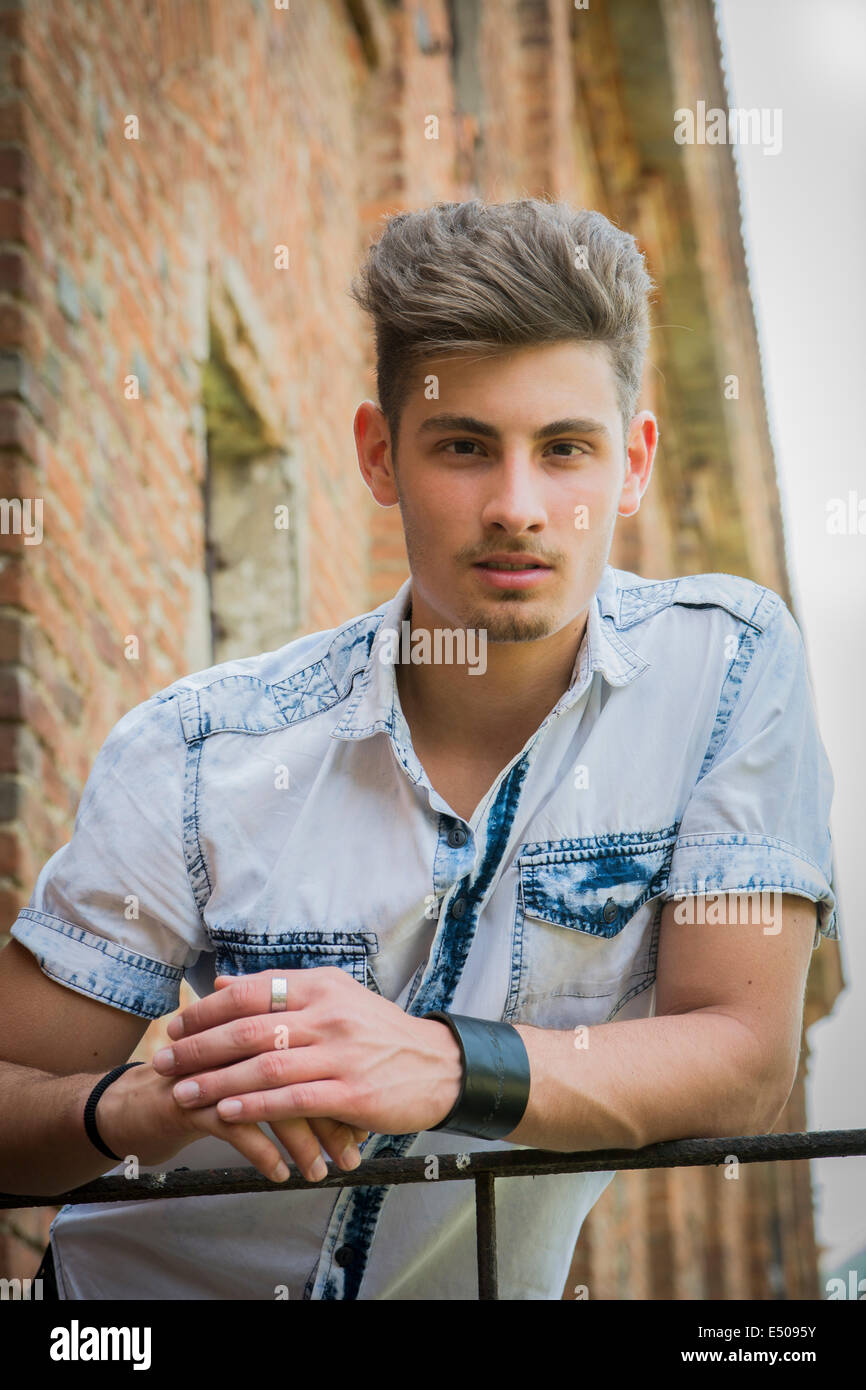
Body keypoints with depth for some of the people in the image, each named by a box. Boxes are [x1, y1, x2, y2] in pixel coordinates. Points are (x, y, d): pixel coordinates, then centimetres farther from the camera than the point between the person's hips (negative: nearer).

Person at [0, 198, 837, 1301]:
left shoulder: (732, 662, -9)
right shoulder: (197, 758, -11)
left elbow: (745, 1064, -13)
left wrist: (441, 1066, -29)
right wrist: (141, 1110, -30)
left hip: (487, 1290, 0)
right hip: (156, 1288, 0)